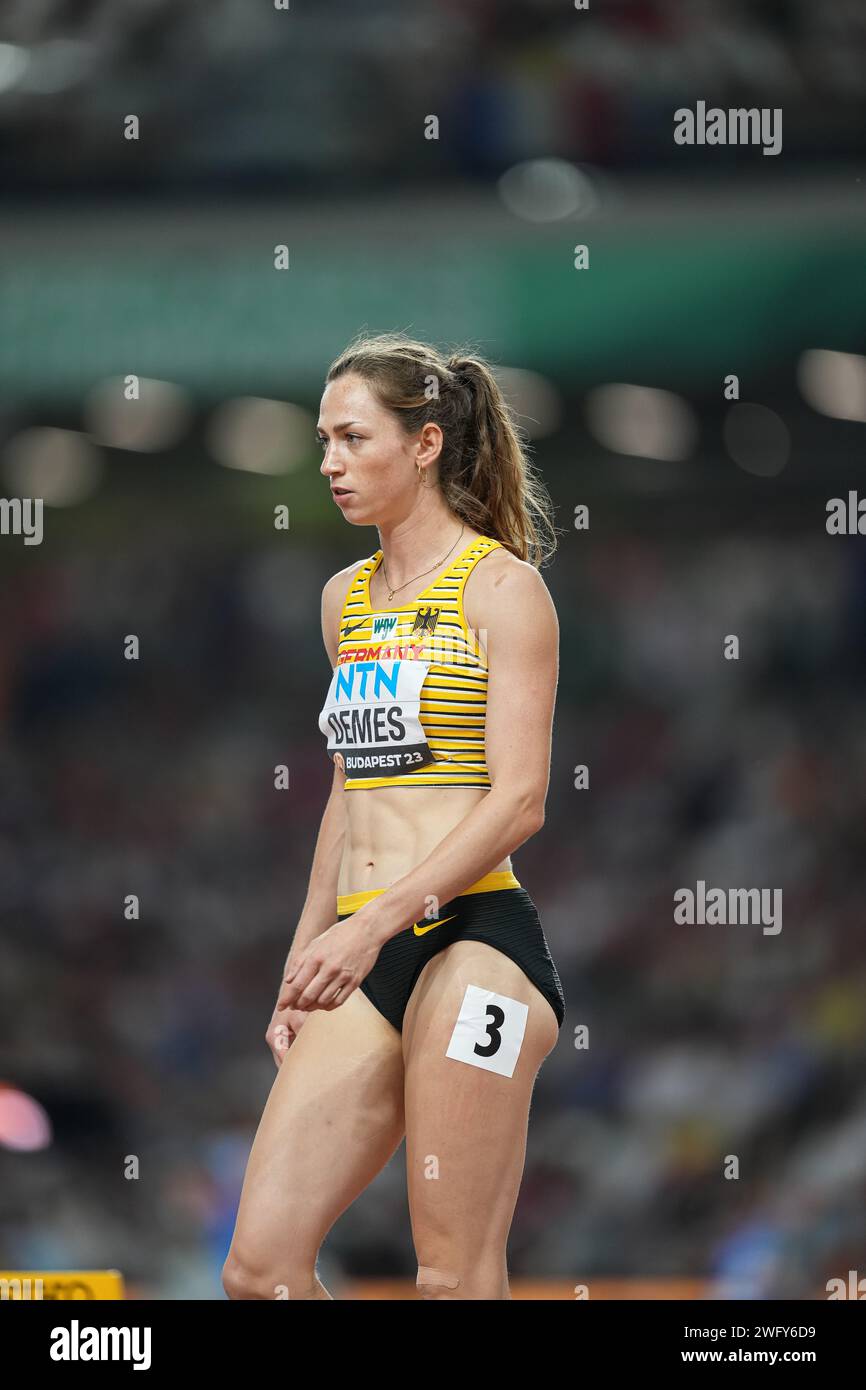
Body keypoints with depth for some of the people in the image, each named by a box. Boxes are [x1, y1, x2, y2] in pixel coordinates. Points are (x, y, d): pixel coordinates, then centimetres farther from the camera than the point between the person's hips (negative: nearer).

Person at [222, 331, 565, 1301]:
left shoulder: (501, 587, -3)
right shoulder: (347, 598, 18)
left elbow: (519, 801, -11)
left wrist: (378, 921, -21)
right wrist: (302, 969, 21)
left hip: (471, 939, -7)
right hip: (365, 962, 7)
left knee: (455, 1280, -9)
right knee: (259, 1270, -4)